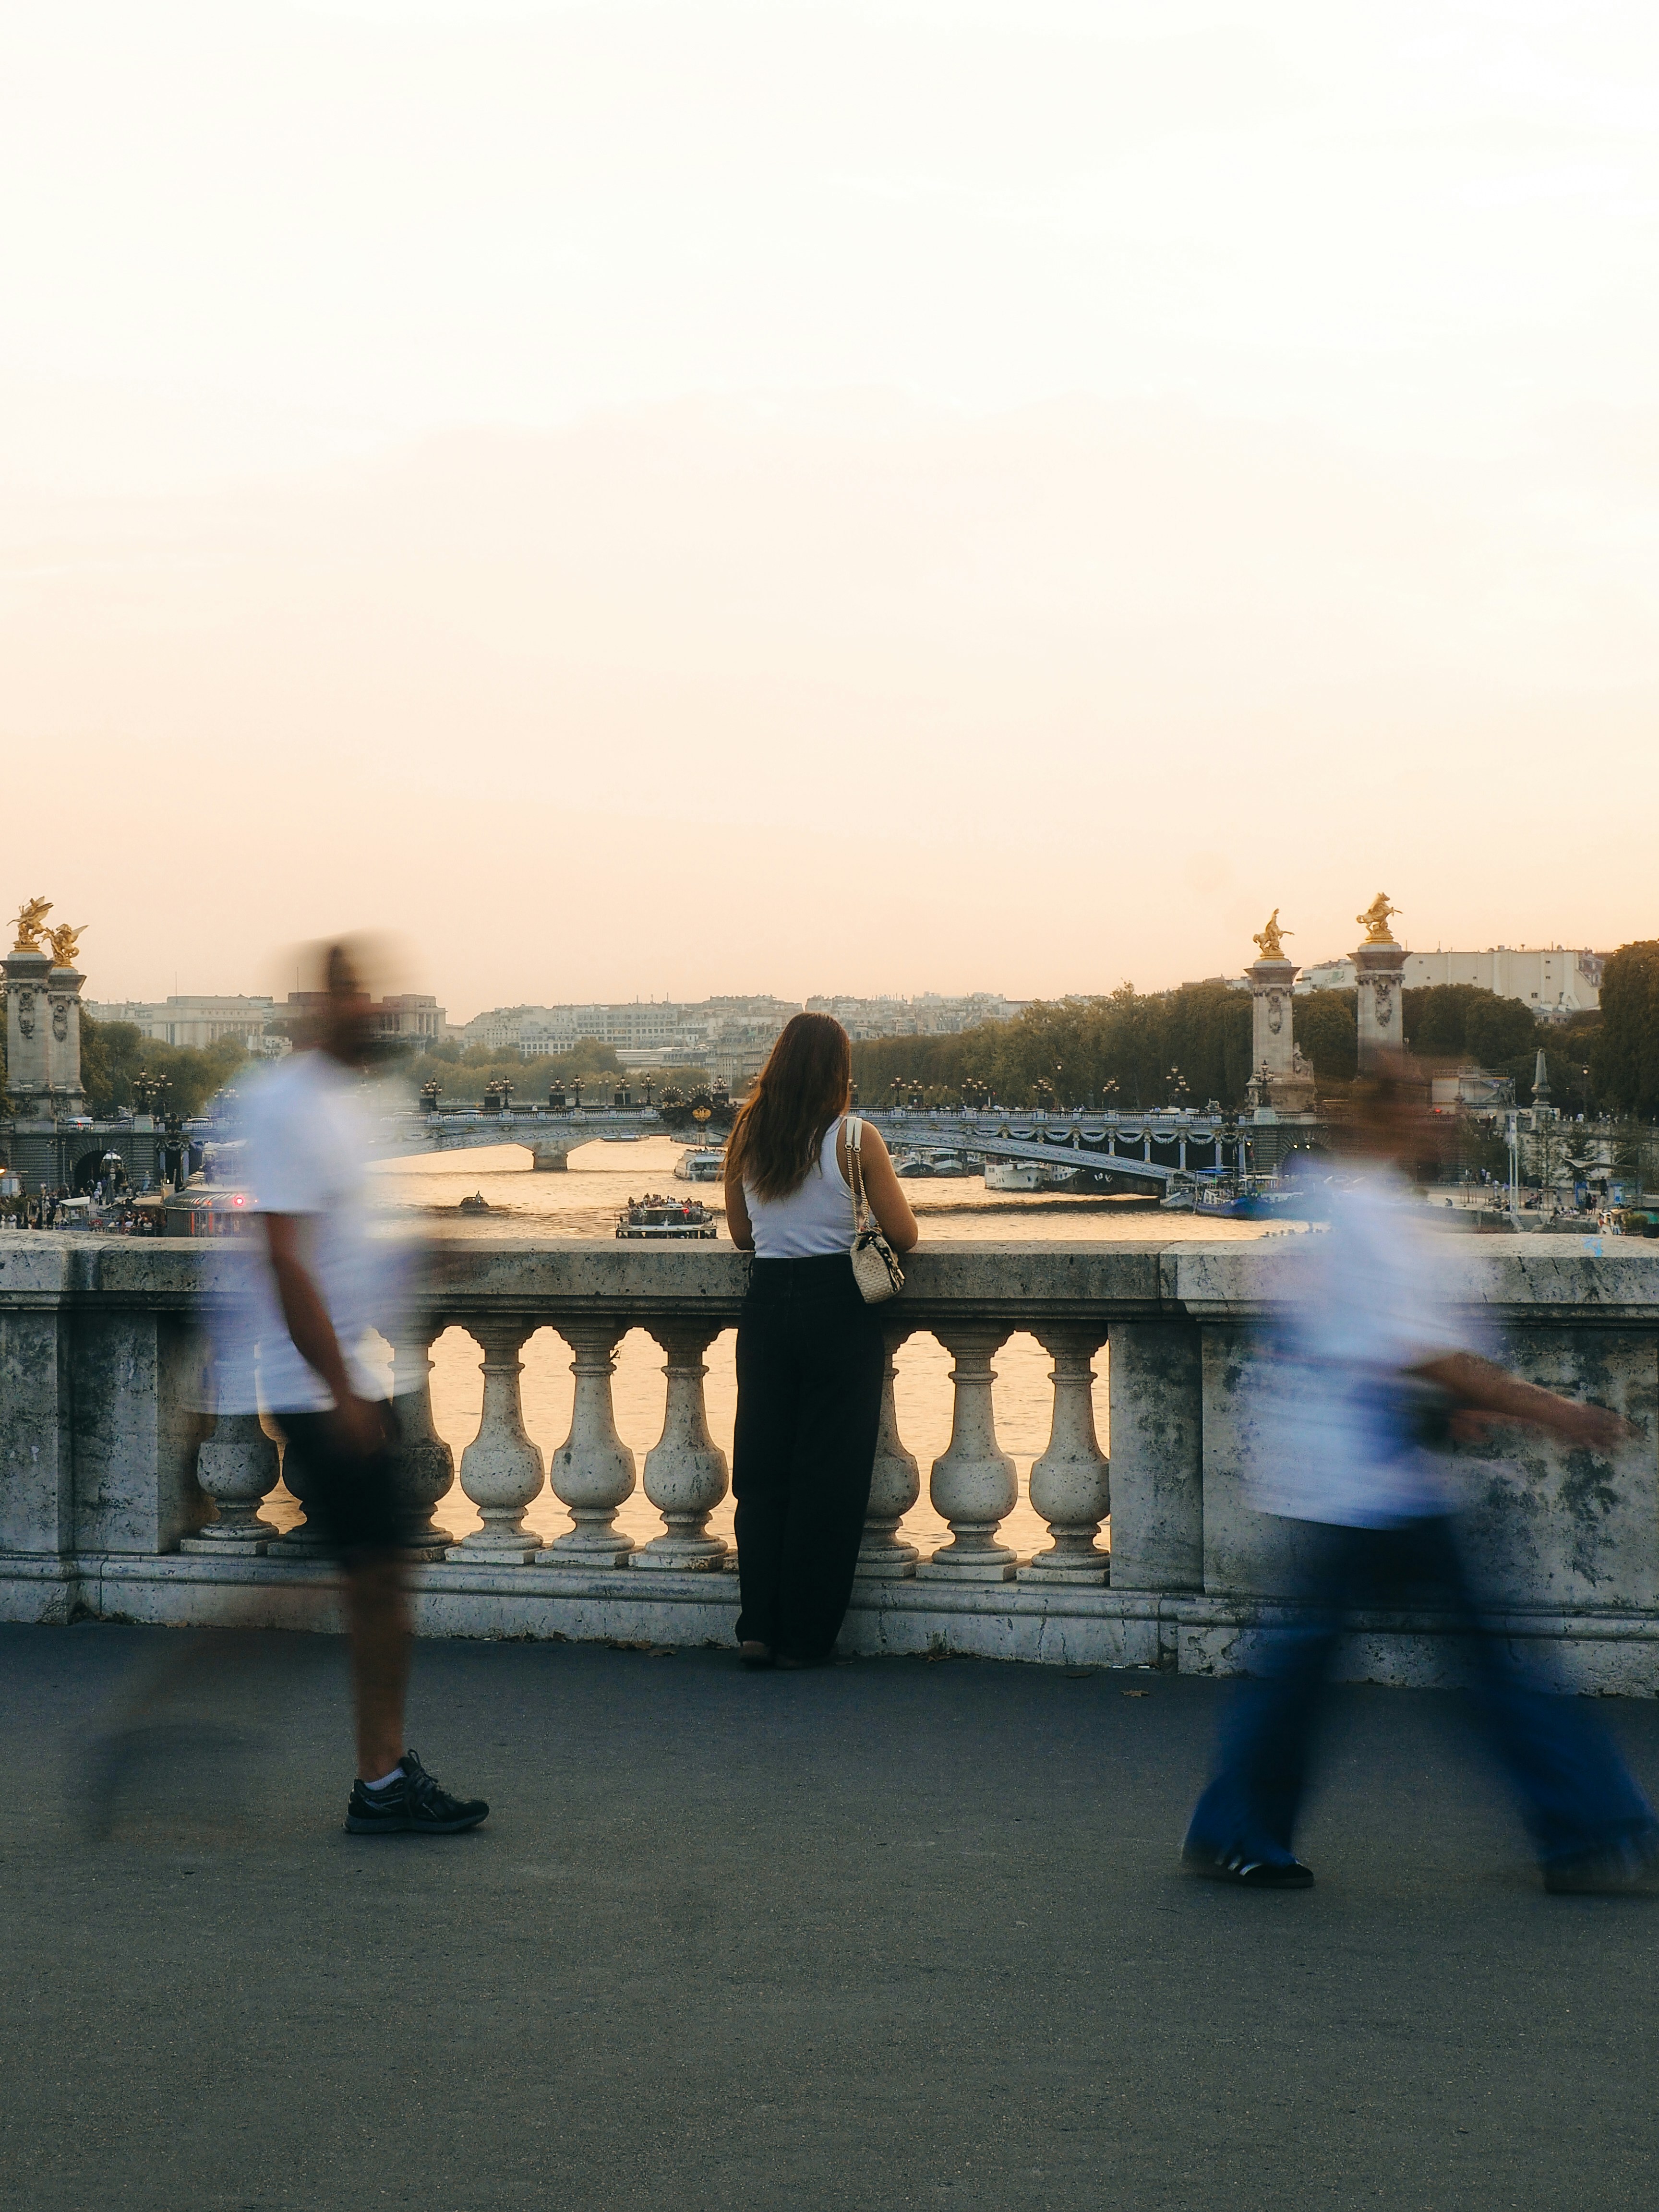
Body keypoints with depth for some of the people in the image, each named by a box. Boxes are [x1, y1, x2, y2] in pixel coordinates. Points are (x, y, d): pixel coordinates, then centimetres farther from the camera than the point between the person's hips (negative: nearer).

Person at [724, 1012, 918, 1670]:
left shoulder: (747, 1137, 4)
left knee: (762, 1472, 11)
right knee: (829, 1478, 4)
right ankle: (805, 1638, 7)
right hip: (838, 1305, -4)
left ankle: (758, 1629, 7)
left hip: (766, 1303, 4)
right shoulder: (854, 1139, -8)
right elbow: (904, 1234, -4)